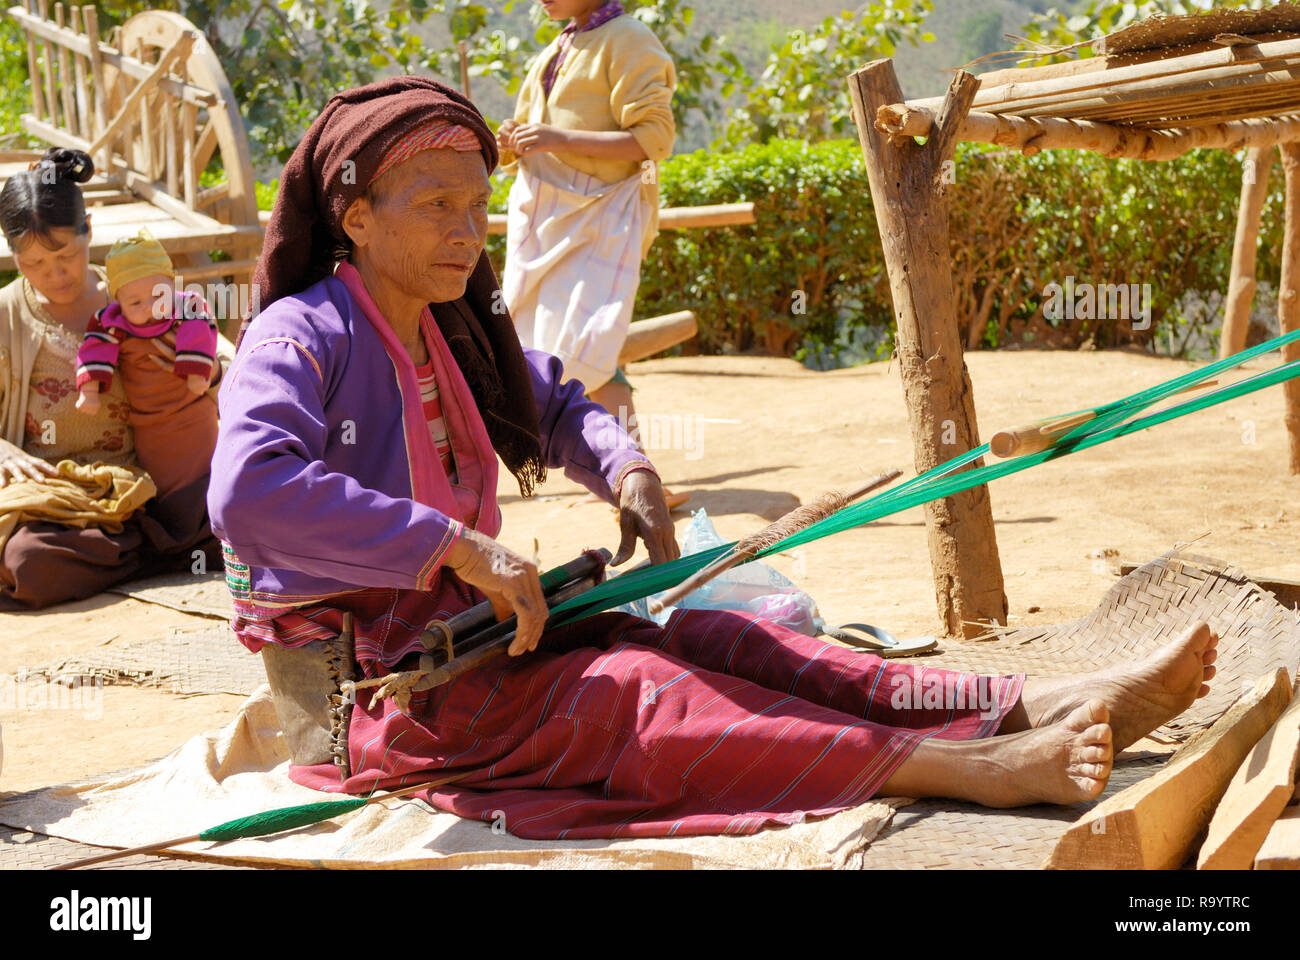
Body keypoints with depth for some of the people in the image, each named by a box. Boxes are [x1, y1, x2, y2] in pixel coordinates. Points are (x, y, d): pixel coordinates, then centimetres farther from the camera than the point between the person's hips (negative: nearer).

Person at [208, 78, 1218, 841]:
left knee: (699, 641, -12)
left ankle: (1039, 708, -24)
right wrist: (456, 548, -31)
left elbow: (555, 401, 29)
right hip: (366, 688, -8)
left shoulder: (453, 335, 12)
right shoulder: (301, 336, -14)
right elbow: (249, 492, -33)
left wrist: (624, 469, 5)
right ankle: (969, 767, -40)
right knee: (632, 698, -26)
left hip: (465, 635, 8)